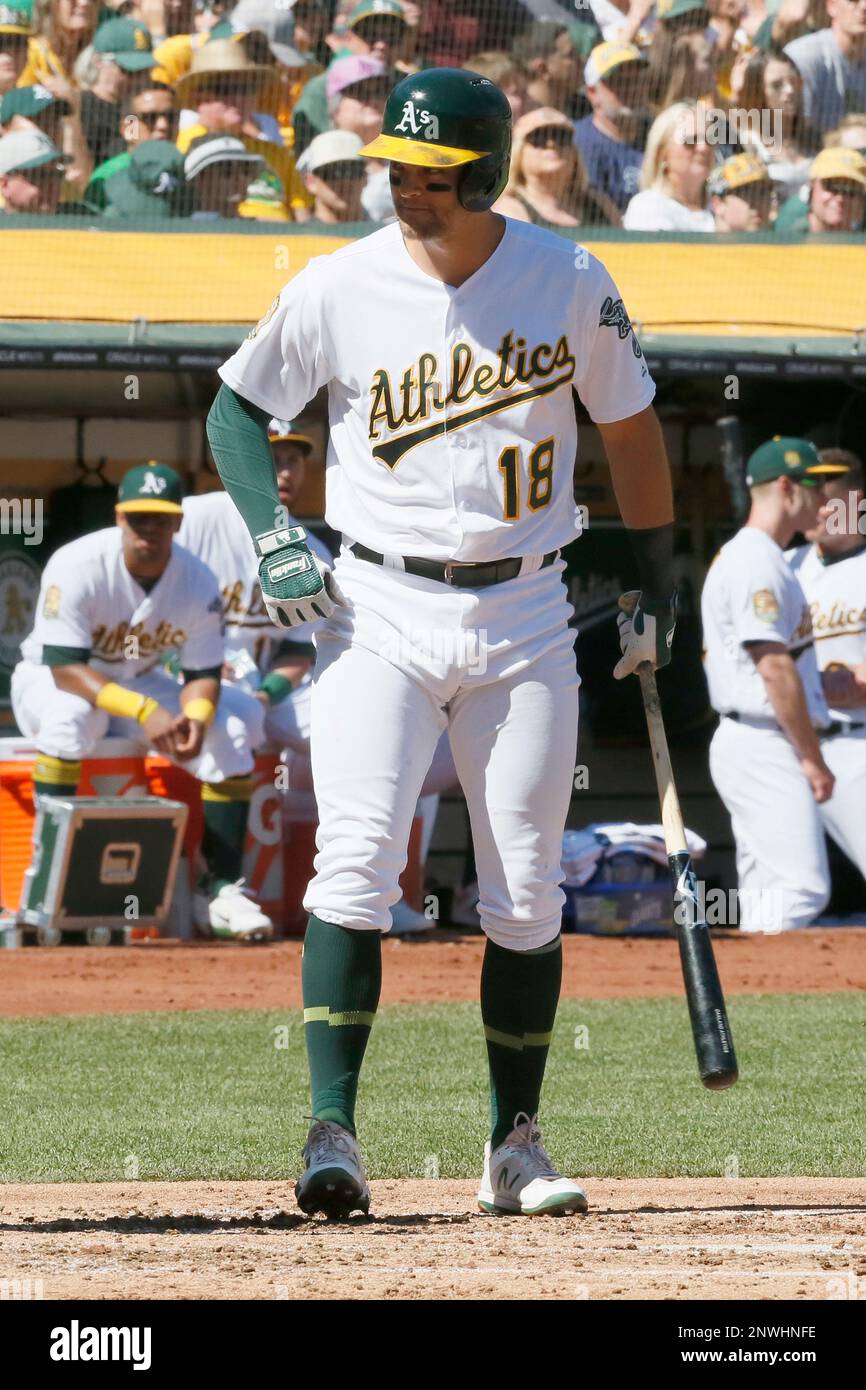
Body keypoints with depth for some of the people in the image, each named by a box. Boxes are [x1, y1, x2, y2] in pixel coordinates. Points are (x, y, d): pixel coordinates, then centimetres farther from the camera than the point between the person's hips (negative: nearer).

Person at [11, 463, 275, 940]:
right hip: (47, 681, -5)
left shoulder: (197, 582, -12)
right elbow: (63, 667, -32)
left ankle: (221, 888, -12)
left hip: (140, 686, 5)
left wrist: (194, 717, -34)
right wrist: (142, 711, -44)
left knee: (228, 733, -16)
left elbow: (203, 673, -9)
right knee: (69, 717, -39)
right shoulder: (78, 566, -27)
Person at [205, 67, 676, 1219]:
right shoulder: (339, 289, -5)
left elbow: (629, 426, 12)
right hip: (380, 614, -1)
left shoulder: (570, 284, -2)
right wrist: (271, 538, -6)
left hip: (526, 621, 1)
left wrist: (659, 583, 13)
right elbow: (238, 405, 8)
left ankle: (517, 1147, 13)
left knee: (527, 895, 3)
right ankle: (332, 1129, -16)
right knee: (357, 865, -15)